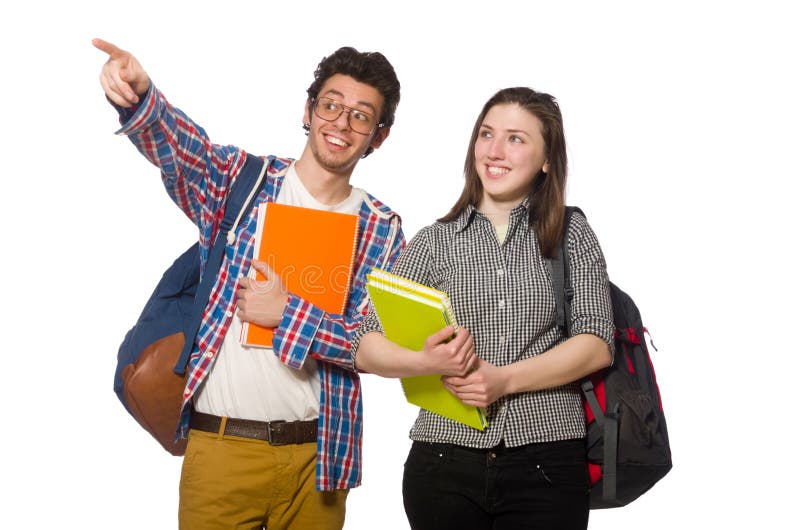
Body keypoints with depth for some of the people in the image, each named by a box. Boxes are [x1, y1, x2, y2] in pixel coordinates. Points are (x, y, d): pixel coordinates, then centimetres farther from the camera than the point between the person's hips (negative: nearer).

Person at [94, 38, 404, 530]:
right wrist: (139, 96, -41)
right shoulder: (239, 179, 1)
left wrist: (287, 313, -14)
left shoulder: (384, 229, 4)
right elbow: (177, 143, -19)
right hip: (221, 446, -1)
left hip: (319, 454, 2)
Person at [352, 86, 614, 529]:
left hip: (548, 463, -1)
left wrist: (504, 380, -16)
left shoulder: (572, 236, 7)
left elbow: (597, 345, -3)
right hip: (444, 463, 1)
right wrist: (427, 362, -19)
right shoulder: (434, 242, 7)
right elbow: (366, 349, 2)